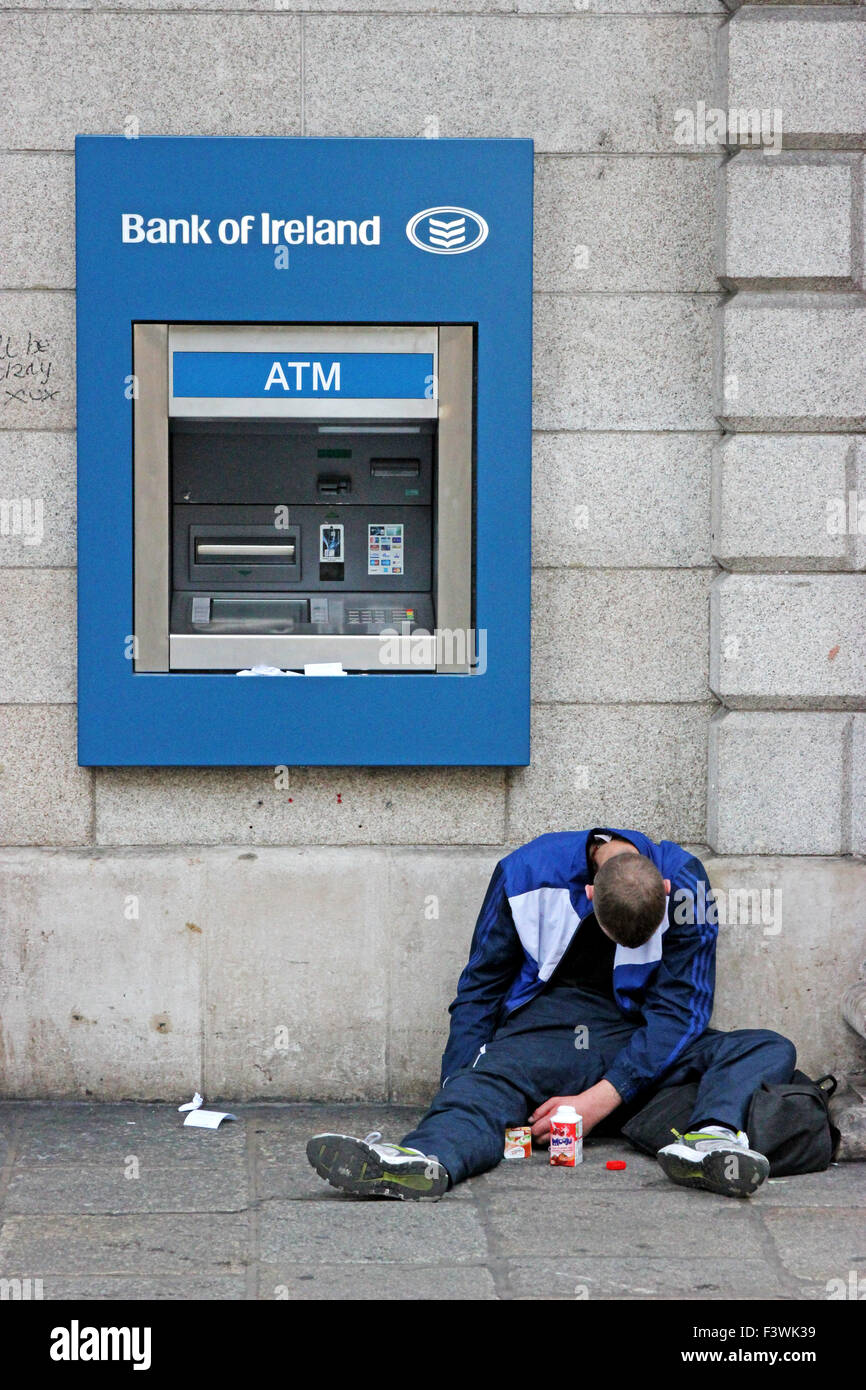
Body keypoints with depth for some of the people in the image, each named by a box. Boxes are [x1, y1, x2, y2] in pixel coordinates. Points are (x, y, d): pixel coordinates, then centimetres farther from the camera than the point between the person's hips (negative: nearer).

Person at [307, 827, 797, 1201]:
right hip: (541, 1030, -1)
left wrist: (599, 1099, -21)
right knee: (479, 1095, -34)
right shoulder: (527, 873, -9)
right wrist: (458, 1085, -9)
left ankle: (712, 1139, -52)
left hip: (639, 1042, 2)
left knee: (770, 1050, -21)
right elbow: (480, 989, 3)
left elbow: (680, 1008, -11)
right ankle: (423, 1160, -68)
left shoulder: (685, 882, -9)